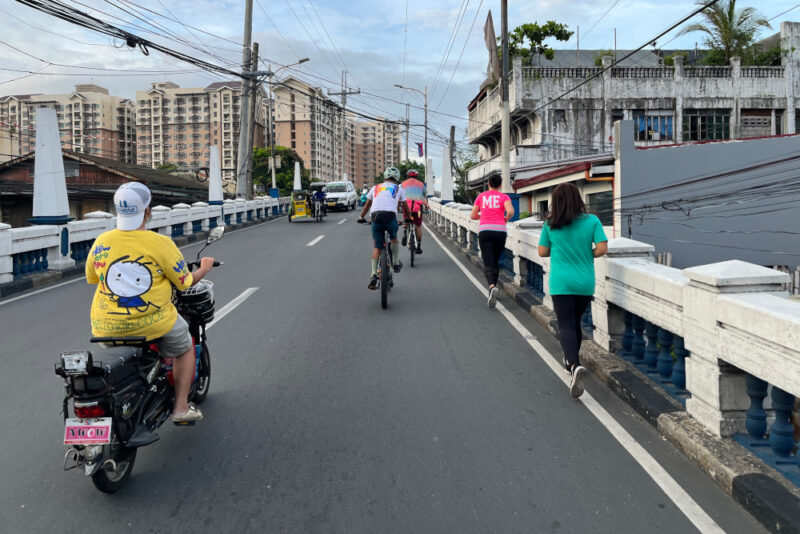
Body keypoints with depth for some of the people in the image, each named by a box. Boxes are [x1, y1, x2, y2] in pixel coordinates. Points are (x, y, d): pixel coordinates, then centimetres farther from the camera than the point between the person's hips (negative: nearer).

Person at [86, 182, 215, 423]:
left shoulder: (101, 242, -2)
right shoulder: (160, 243, -13)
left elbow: (91, 278, 14)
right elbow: (184, 282, -4)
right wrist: (204, 269, 17)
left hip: (107, 327, 4)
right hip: (152, 324, -4)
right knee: (185, 347, 24)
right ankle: (181, 407, 19)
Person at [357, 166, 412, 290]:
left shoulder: (375, 188, 26)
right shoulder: (399, 189, 21)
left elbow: (367, 206, 33)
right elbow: (405, 207, 31)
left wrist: (361, 217, 46)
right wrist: (407, 220, 46)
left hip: (375, 217, 2)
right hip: (390, 216, -2)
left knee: (377, 247, 10)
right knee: (394, 239, 28)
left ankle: (374, 275, 1)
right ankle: (396, 264, 33)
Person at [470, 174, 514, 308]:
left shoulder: (481, 196, 14)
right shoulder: (504, 197, 9)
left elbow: (472, 216, 17)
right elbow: (510, 211, -10)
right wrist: (506, 219, 11)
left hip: (484, 230, -1)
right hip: (500, 230, 1)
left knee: (488, 264, -8)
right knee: (496, 262, 18)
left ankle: (492, 287, -35)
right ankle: (493, 290, 25)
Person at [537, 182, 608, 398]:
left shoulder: (550, 225, -4)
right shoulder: (592, 221, -3)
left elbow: (542, 252, 1)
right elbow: (602, 249, -9)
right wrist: (587, 254, 10)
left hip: (561, 283, -2)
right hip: (585, 283, 2)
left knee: (566, 326, -5)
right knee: (575, 322, 22)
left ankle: (575, 365, -27)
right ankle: (571, 360, 37)